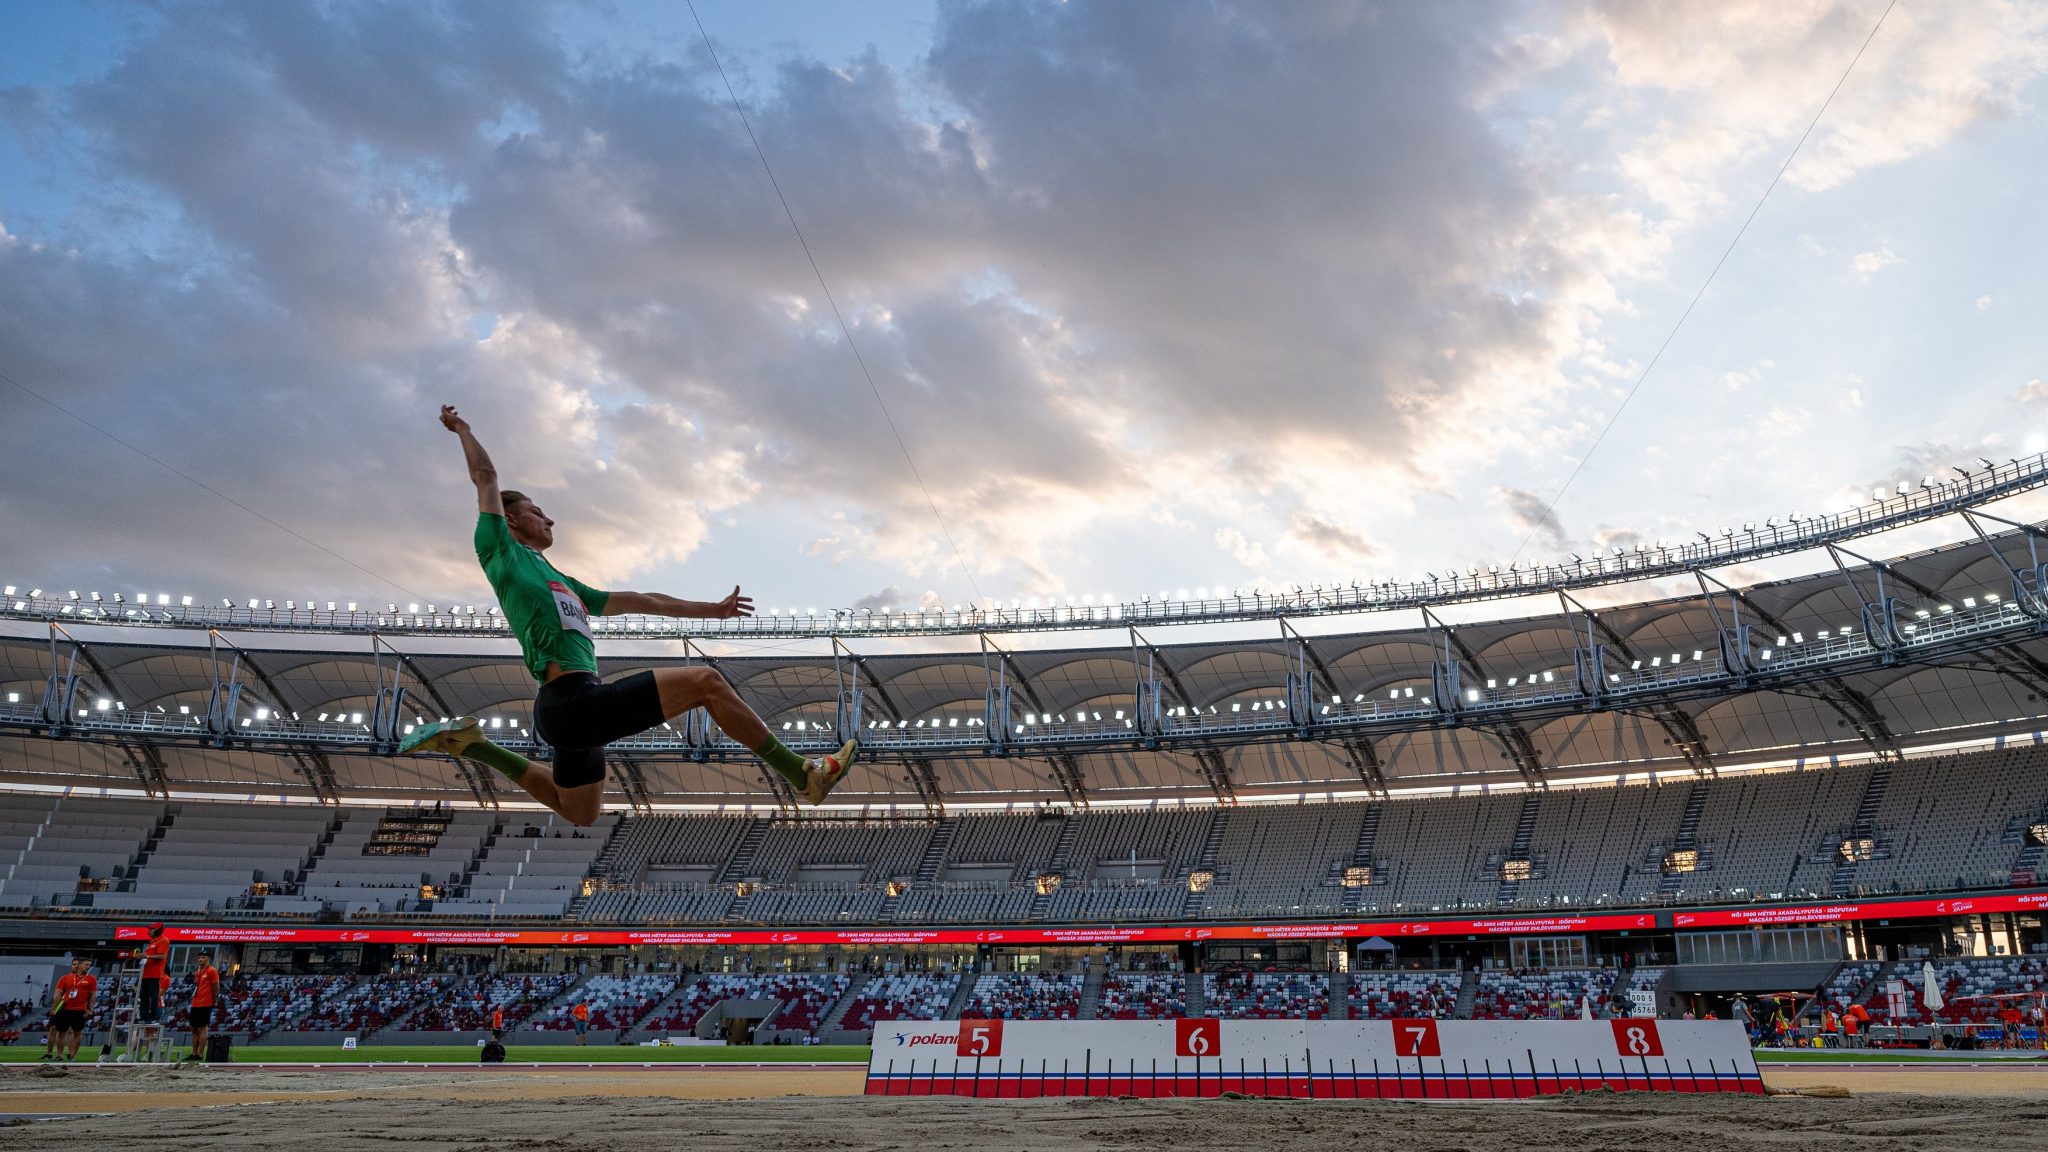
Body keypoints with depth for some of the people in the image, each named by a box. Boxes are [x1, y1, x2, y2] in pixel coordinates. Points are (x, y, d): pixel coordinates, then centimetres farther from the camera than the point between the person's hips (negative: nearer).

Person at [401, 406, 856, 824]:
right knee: (706, 681, -12)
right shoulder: (502, 554, 7)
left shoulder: (561, 583, 28)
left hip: (572, 711, 10)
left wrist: (711, 609, 33)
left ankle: (473, 744, 27)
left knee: (580, 816, 25)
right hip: (574, 700, -10)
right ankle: (803, 774, -10)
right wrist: (462, 429, 26)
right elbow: (486, 477, 9)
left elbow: (637, 601, 31)